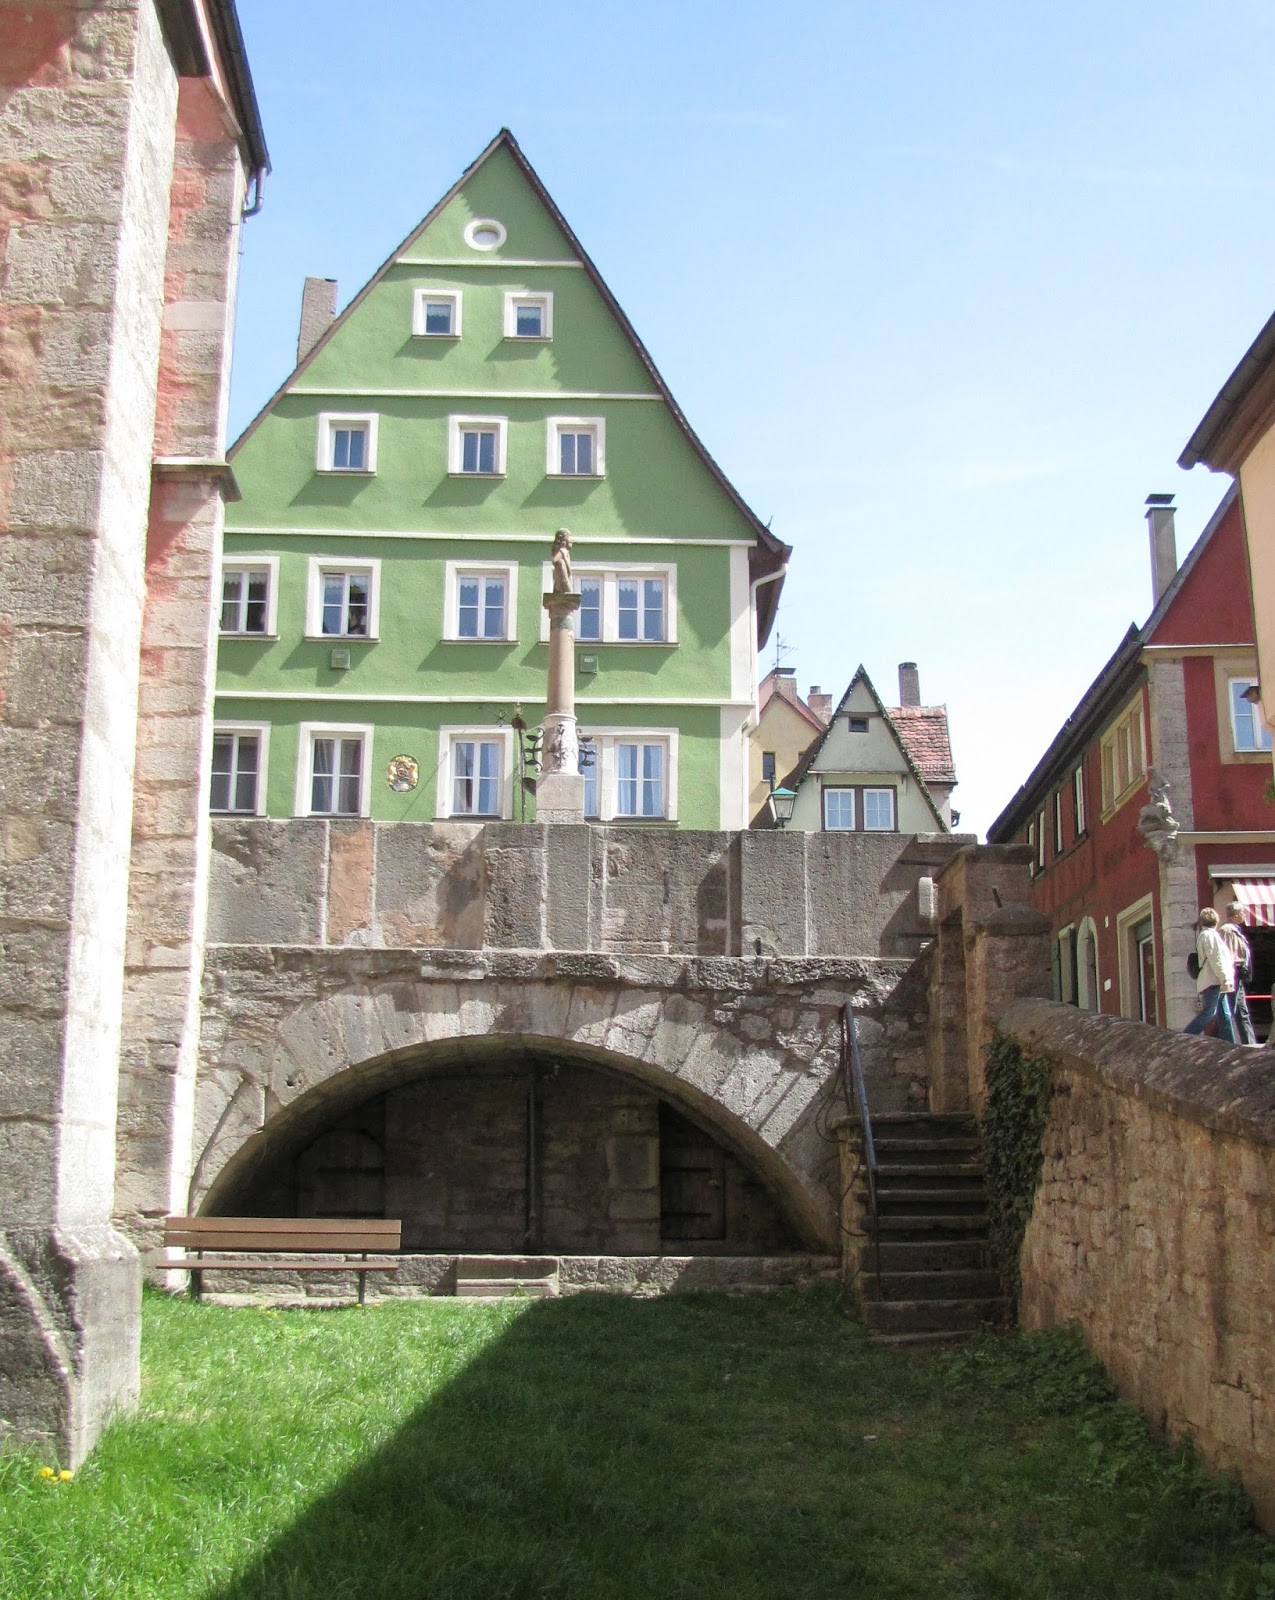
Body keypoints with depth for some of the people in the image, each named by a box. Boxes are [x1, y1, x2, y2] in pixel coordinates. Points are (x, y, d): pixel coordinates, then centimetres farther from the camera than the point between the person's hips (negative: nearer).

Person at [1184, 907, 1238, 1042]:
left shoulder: (1203, 935, 22)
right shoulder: (1210, 935, -7)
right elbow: (1216, 958, -15)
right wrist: (1225, 978, -19)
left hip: (1216, 983, 10)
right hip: (1212, 981, -10)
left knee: (1224, 1015, 5)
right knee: (1208, 1012, -14)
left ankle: (1229, 1045, 1)